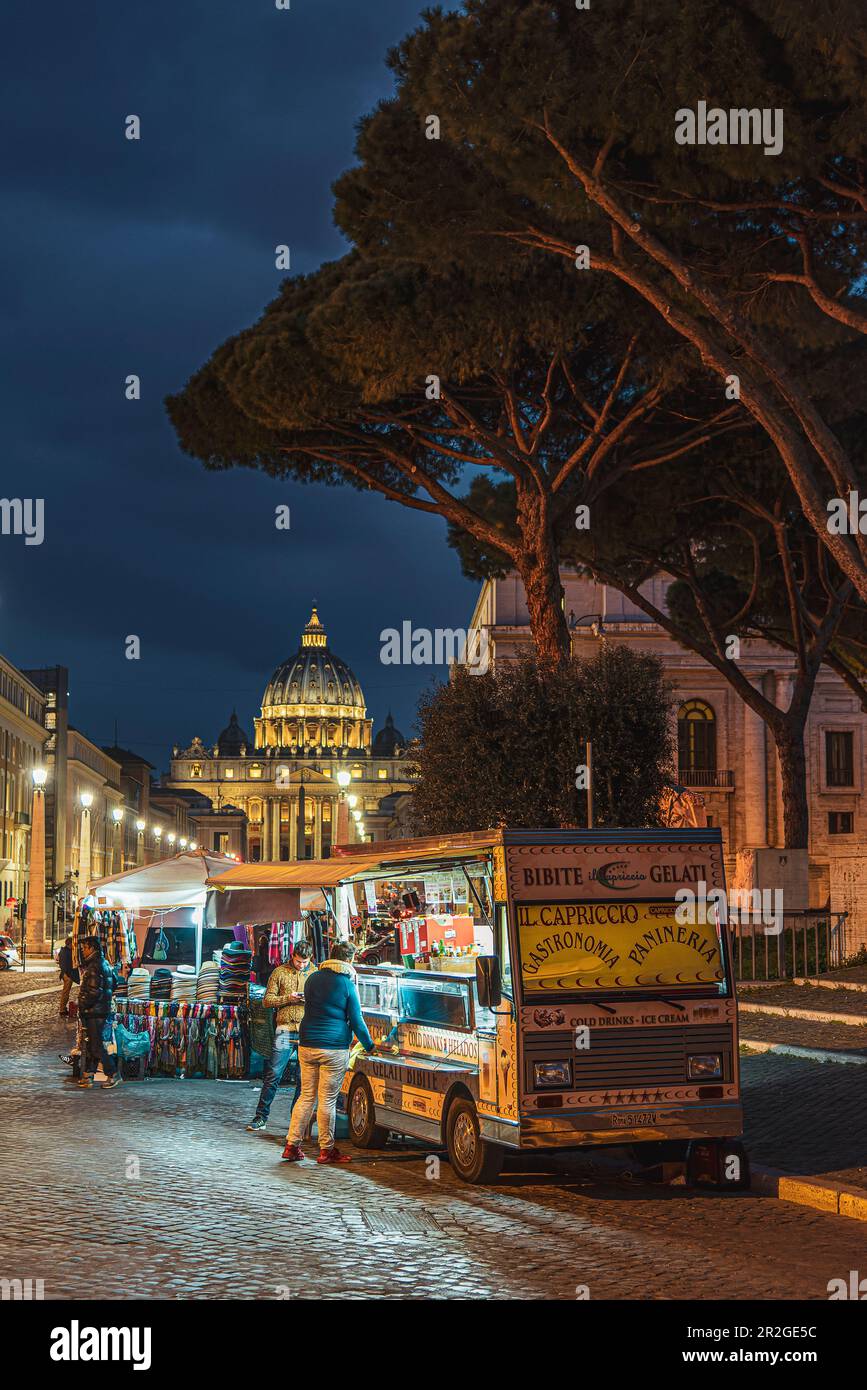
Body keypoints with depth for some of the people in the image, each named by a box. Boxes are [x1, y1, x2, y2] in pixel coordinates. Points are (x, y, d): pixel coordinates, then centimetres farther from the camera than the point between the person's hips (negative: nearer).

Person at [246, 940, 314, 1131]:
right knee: (273, 1075, -5)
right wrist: (288, 998, -10)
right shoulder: (280, 973, 7)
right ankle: (261, 1117, 1)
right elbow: (267, 1000, 5)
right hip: (285, 1031, -1)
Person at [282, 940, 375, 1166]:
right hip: (334, 1049, -5)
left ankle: (292, 1145, 10)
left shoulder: (313, 978, 8)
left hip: (307, 1046, 5)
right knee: (328, 1099, 0)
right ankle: (327, 1150, 7)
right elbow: (357, 1022, -3)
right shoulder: (347, 985, -7)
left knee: (307, 1096, 12)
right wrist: (369, 1046, 9)